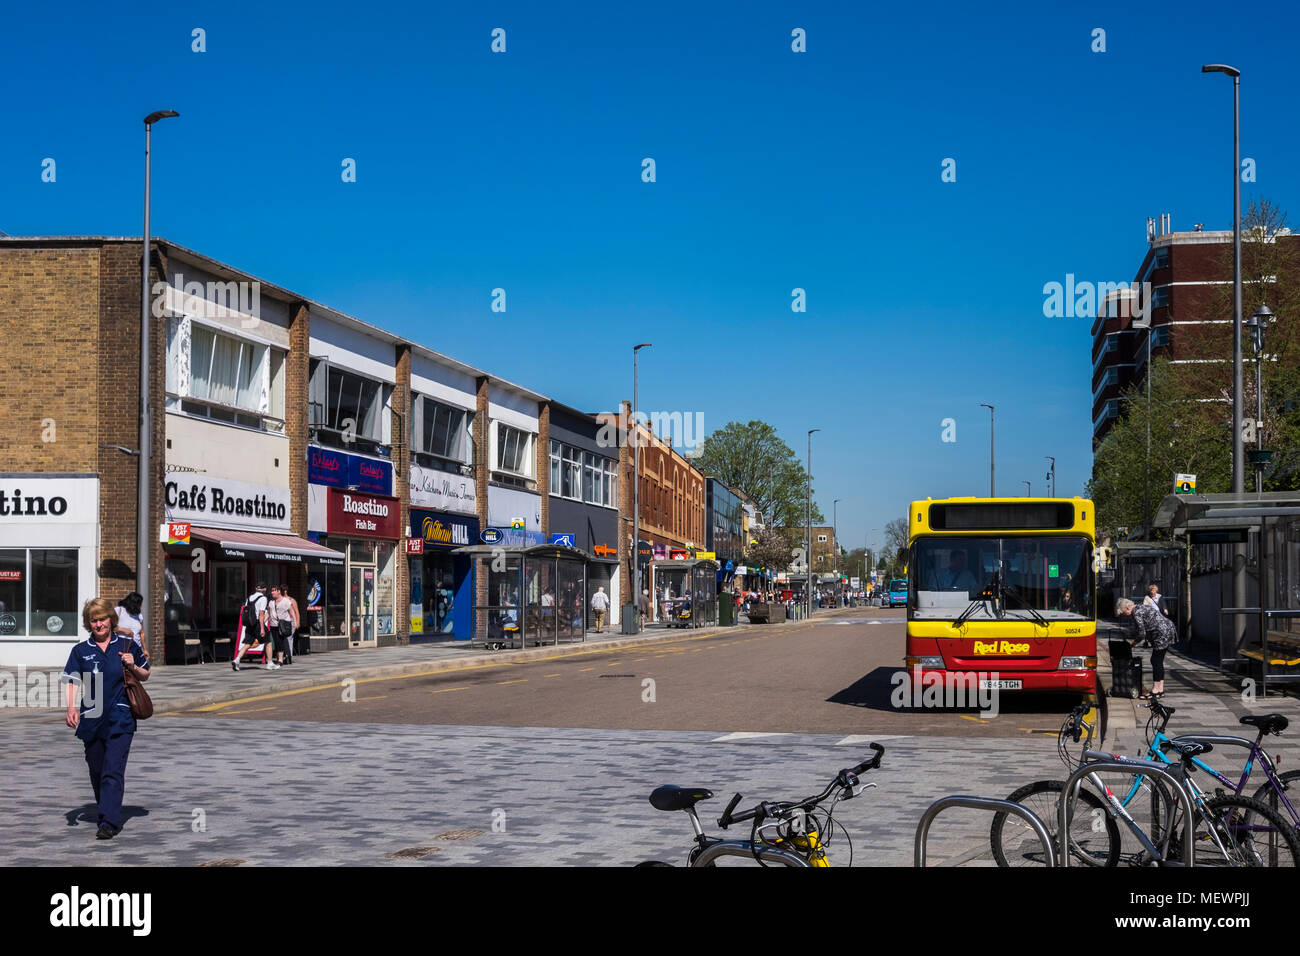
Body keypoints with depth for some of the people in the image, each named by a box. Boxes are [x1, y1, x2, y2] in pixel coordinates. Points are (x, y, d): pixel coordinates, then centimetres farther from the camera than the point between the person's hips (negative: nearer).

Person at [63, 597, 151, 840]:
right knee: (96, 770, 13)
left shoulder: (126, 645, 4)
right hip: (91, 720, 3)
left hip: (120, 719, -2)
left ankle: (110, 822, -15)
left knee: (113, 771, -11)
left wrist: (133, 667, -8)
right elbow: (73, 681, -1)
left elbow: (145, 676, 13)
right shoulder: (81, 651, 5)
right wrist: (72, 708, -16)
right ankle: (105, 810, 35)